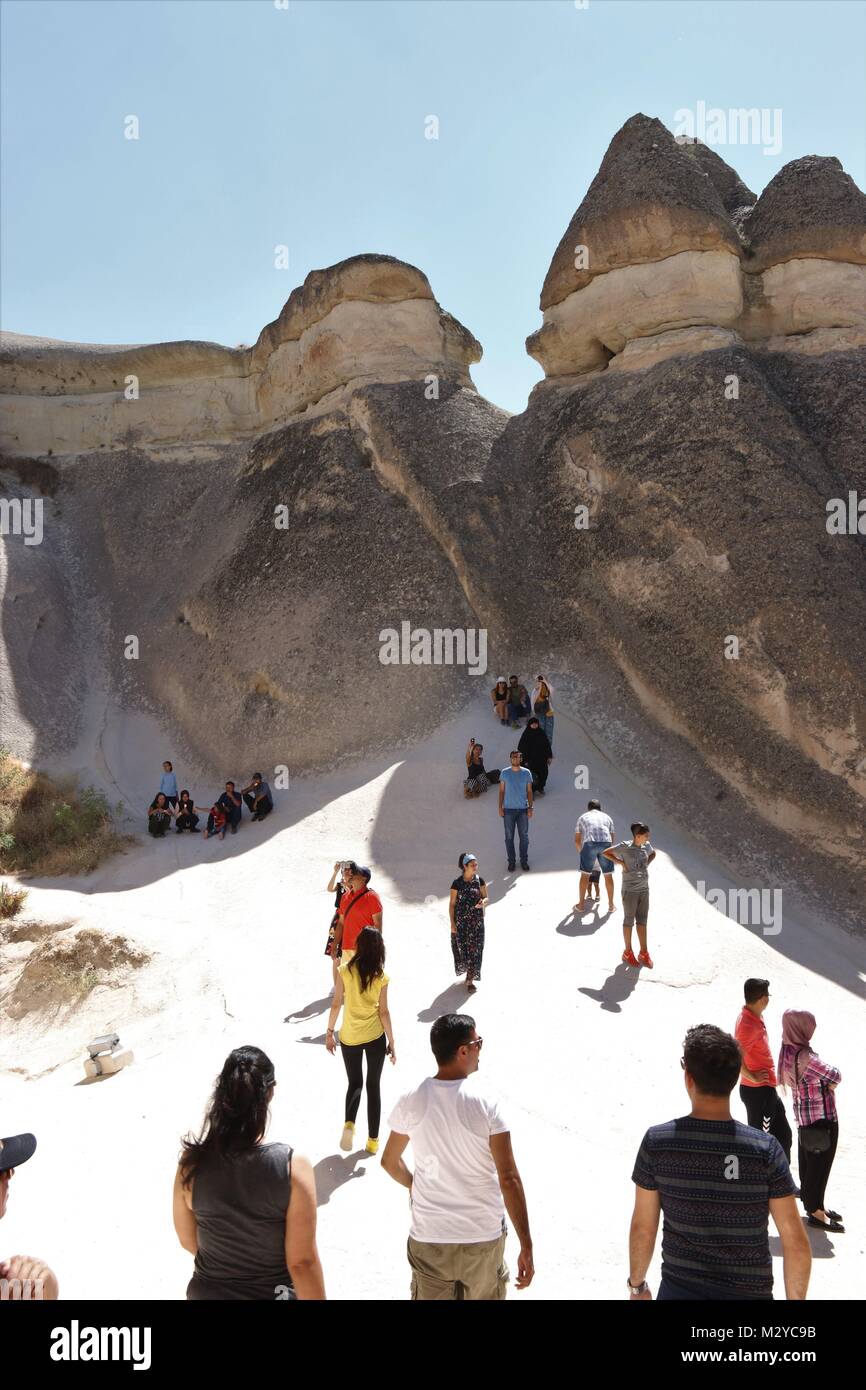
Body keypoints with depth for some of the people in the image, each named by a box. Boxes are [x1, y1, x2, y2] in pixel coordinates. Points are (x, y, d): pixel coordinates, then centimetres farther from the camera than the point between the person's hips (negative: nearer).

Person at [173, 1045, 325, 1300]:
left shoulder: (191, 1163, -16)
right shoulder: (293, 1166, -24)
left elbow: (189, 1242, 0)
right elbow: (302, 1261, -20)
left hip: (208, 1291, 3)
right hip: (272, 1293, -2)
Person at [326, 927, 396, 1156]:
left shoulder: (345, 971, -9)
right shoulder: (380, 976, -10)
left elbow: (336, 1005, -5)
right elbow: (383, 1012, -7)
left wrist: (329, 1032, 6)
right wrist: (391, 1042, 2)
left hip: (349, 1037, 0)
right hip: (375, 1036, 0)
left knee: (354, 1083, 19)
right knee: (373, 1086, 14)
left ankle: (349, 1123, -6)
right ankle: (373, 1140, 18)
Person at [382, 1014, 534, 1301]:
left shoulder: (412, 1101, -9)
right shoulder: (486, 1104, -18)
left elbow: (390, 1161, 6)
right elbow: (509, 1180, -17)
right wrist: (526, 1246, -11)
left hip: (428, 1238, 2)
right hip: (483, 1237, -1)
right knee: (484, 1296, 22)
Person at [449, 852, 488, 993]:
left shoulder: (479, 881, -4)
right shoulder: (457, 883, -11)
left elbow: (485, 897, 5)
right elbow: (452, 904, -5)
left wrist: (483, 902, -19)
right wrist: (452, 923, -7)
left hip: (476, 921, 1)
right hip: (461, 921, -1)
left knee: (475, 949, 2)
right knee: (462, 947, 8)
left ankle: (471, 979, 11)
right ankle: (467, 971, 34)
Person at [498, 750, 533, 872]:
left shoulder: (526, 773, -1)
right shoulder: (504, 773, -1)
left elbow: (529, 791, 3)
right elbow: (501, 791, 4)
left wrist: (530, 807, -2)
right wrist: (500, 807, -2)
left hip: (523, 809, 0)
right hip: (508, 809, 0)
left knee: (524, 836, 6)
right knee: (509, 837, 5)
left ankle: (524, 861, 19)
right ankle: (511, 861, 16)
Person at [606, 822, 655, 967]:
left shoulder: (646, 846, 2)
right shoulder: (625, 846, -14)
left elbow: (653, 854, 24)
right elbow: (606, 853, -9)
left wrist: (647, 864, 7)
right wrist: (621, 863, -13)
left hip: (644, 889, 5)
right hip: (630, 890, -5)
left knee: (642, 921, 11)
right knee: (629, 921, 6)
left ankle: (643, 953, 21)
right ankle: (628, 952, 19)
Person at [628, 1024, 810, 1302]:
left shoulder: (656, 1142, -14)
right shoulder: (766, 1149, -15)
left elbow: (643, 1229, -5)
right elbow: (797, 1244, -12)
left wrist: (637, 1284, 10)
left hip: (678, 1289, 0)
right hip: (751, 1291, 0)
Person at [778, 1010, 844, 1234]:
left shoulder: (789, 1052, 3)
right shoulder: (803, 1056, -28)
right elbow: (835, 1076, -23)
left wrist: (826, 1086, -9)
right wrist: (829, 1086, -3)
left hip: (805, 1117, 9)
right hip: (820, 1119, -9)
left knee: (808, 1162, 20)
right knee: (819, 1164, 5)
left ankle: (814, 1203, 34)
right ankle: (816, 1212, 17)